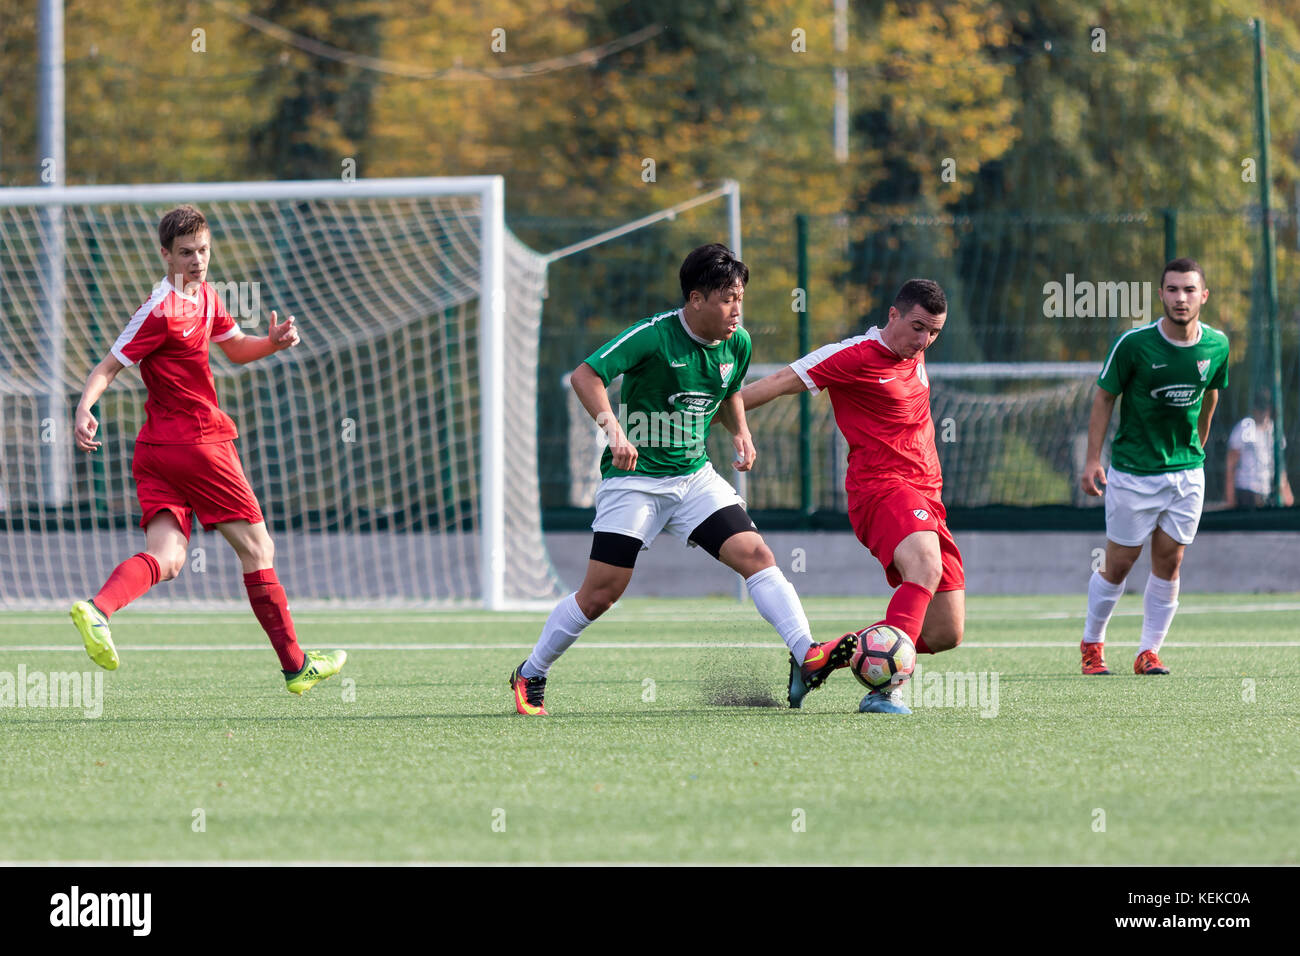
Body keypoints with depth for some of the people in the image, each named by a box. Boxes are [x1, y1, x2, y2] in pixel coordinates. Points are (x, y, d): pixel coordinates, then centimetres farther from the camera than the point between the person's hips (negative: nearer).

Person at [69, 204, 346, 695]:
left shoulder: (205, 295, 15)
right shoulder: (161, 310, -13)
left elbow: (236, 349, 27)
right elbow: (107, 368, -13)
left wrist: (271, 342, 7)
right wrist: (85, 407, -30)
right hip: (196, 443, -9)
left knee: (167, 558, -7)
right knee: (257, 547, 3)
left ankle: (96, 609, -31)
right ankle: (296, 666, 10)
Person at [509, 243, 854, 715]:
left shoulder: (737, 343, 2)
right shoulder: (653, 335, -18)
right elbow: (585, 375, -21)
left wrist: (740, 433, 5)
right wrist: (613, 427, -34)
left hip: (695, 477, 5)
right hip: (635, 478, -5)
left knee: (756, 555, -14)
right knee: (601, 592, -4)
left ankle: (807, 658, -22)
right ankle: (530, 676, 14)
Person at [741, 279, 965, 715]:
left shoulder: (914, 354, 17)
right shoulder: (856, 356, -7)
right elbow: (783, 382, -7)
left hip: (925, 498, 8)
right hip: (880, 487, -8)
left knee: (946, 633, 2)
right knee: (926, 564, -38)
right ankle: (884, 688, -51)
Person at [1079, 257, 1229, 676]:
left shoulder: (1216, 345, -4)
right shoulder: (1134, 344, -16)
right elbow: (1104, 396, -6)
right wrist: (1093, 459, -10)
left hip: (1187, 470, 3)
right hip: (1133, 472, -3)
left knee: (1169, 562, 2)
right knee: (1118, 565, 3)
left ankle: (1149, 652, 13)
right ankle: (1092, 644, 23)